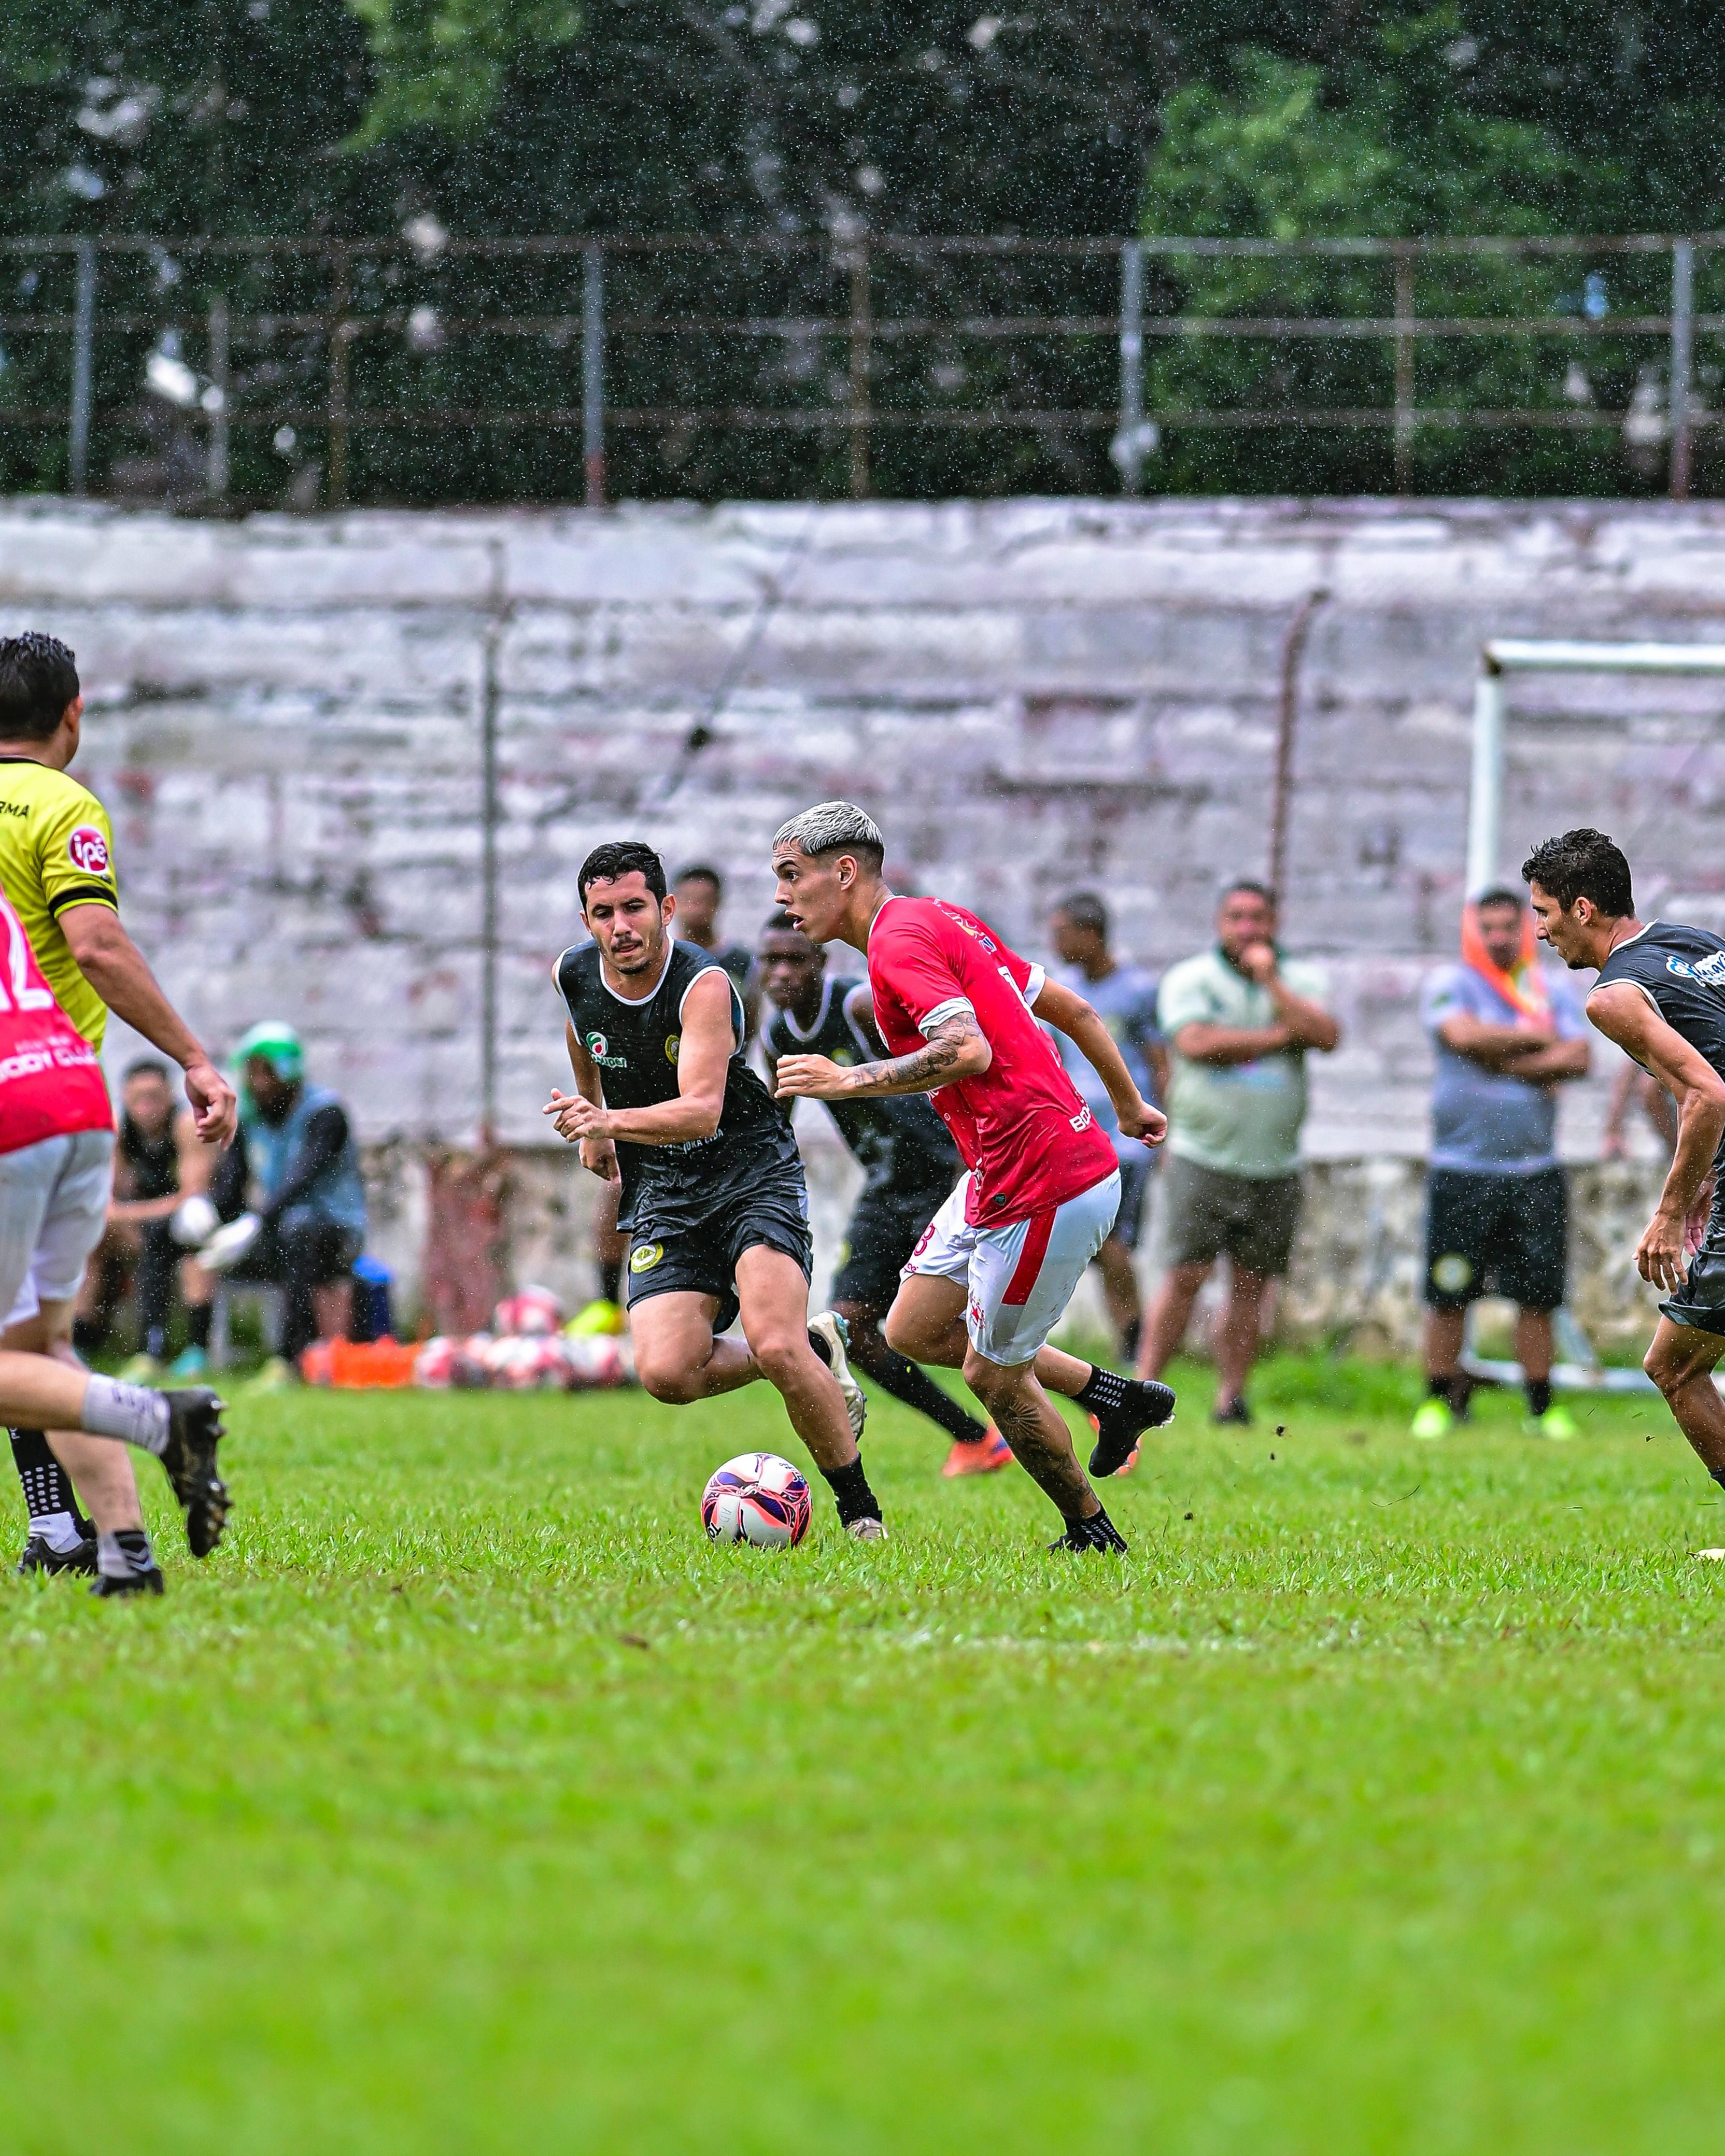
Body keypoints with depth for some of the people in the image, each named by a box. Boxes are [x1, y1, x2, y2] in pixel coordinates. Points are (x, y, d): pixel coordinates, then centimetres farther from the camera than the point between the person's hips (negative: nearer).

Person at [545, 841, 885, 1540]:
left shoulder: (704, 984, -21)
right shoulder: (572, 978, -3)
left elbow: (702, 1111, -34)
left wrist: (612, 1122, -48)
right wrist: (592, 1124, 27)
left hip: (753, 1173, -5)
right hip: (661, 1194, 5)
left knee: (776, 1348, -26)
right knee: (664, 1371, -18)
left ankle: (860, 1508, -5)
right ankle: (814, 1352, 10)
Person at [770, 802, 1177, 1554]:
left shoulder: (899, 942, -15)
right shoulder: (941, 920, 15)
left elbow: (969, 1050, -31)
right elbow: (1071, 1009, 20)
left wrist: (849, 1080, -24)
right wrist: (1129, 1106, 30)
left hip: (1045, 1188, -10)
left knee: (992, 1374, 4)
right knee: (913, 1330, 16)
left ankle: (1092, 1535, 20)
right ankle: (1113, 1394, 22)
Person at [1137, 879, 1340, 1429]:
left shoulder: (1300, 982, 10)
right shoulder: (1189, 979, 2)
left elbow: (1326, 1036, -8)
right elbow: (1196, 1042, -15)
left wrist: (1271, 982, -10)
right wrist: (1281, 1037, -8)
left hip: (1275, 1166, 3)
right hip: (1203, 1157, -3)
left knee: (1251, 1282, 4)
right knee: (1186, 1275, -10)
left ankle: (1231, 1396, 11)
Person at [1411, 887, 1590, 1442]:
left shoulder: (1554, 991, 10)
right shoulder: (1451, 985, -1)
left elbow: (1577, 1060, -3)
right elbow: (1465, 1036, -20)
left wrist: (1503, 1061, -11)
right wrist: (1536, 1039, -7)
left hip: (1535, 1172, 3)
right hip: (1462, 1171, -3)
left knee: (1538, 1293, 4)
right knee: (1449, 1293, 0)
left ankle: (1542, 1406, 11)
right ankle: (1440, 1401, 10)